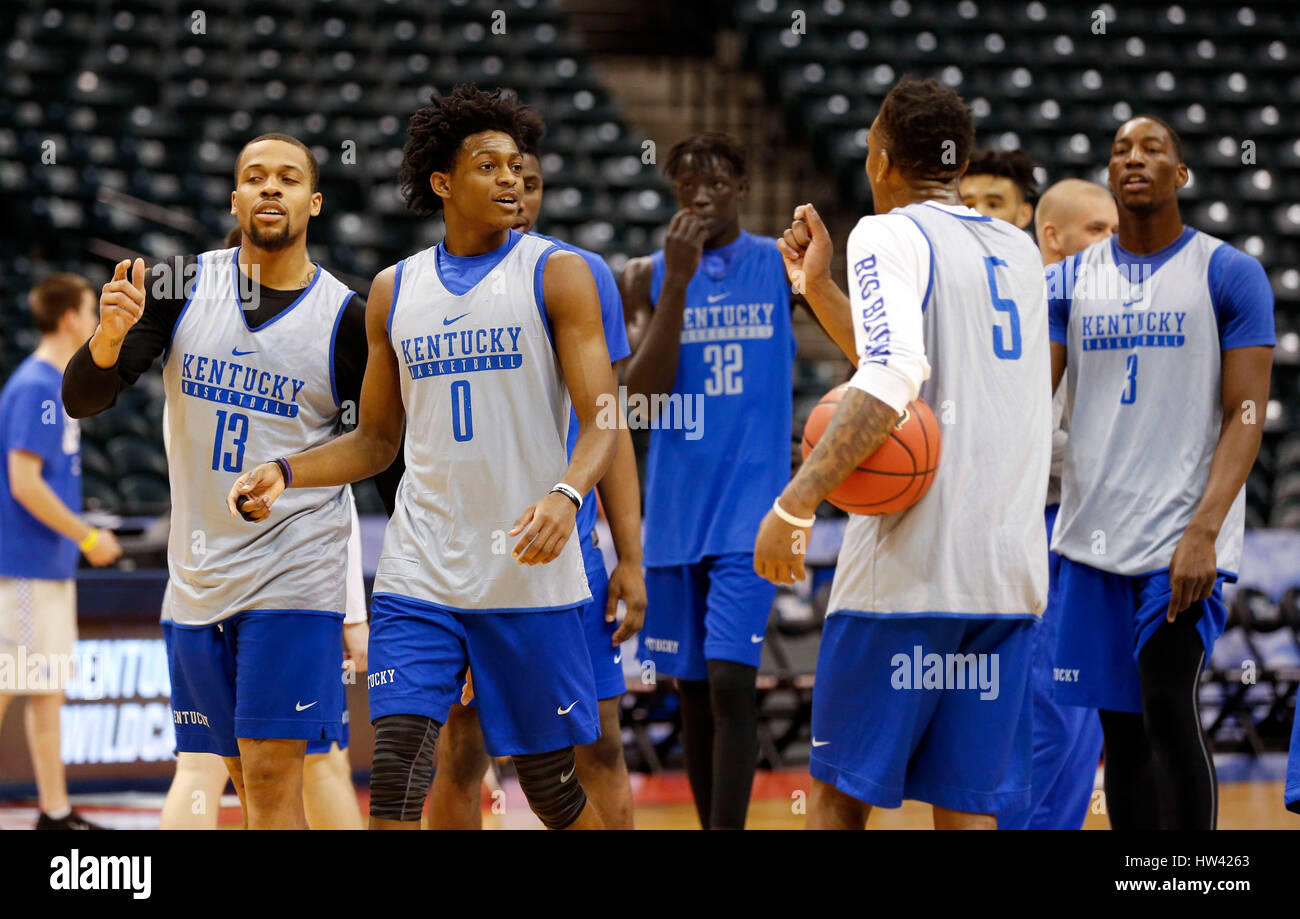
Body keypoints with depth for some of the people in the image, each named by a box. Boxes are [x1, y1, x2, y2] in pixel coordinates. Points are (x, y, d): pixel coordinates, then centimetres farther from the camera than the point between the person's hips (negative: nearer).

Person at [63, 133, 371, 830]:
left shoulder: (346, 321, -5)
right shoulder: (181, 287, 1)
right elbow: (81, 400, -3)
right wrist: (111, 335, -25)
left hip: (294, 575, -4)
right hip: (199, 576, 4)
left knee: (272, 779, -11)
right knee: (248, 783, 10)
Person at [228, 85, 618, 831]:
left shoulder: (557, 274, -2)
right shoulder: (394, 291, 10)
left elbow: (603, 423, -9)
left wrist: (566, 495, -29)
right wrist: (286, 474, 2)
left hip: (531, 573, -3)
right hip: (421, 574, 3)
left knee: (551, 783, 4)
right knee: (397, 762, -10)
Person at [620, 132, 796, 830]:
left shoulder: (780, 265, 1)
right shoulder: (650, 277, 5)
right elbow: (644, 390, -8)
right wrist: (678, 281, -15)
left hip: (750, 507, -3)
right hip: (674, 509, 3)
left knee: (730, 678, -15)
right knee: (692, 687, 8)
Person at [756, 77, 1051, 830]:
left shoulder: (890, 236, -4)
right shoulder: (1020, 252, 18)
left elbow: (892, 381, -22)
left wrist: (796, 504, -26)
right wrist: (820, 288, 29)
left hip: (908, 569, -6)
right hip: (1010, 570, 6)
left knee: (841, 793, 4)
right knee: (968, 806, 5)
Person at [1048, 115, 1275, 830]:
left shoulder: (1230, 274, -2)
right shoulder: (1067, 281, 10)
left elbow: (1245, 414, -7)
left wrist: (1203, 530, -18)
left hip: (1183, 531, -5)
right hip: (1092, 530, 5)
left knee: (1169, 708, -16)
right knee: (1119, 725, 7)